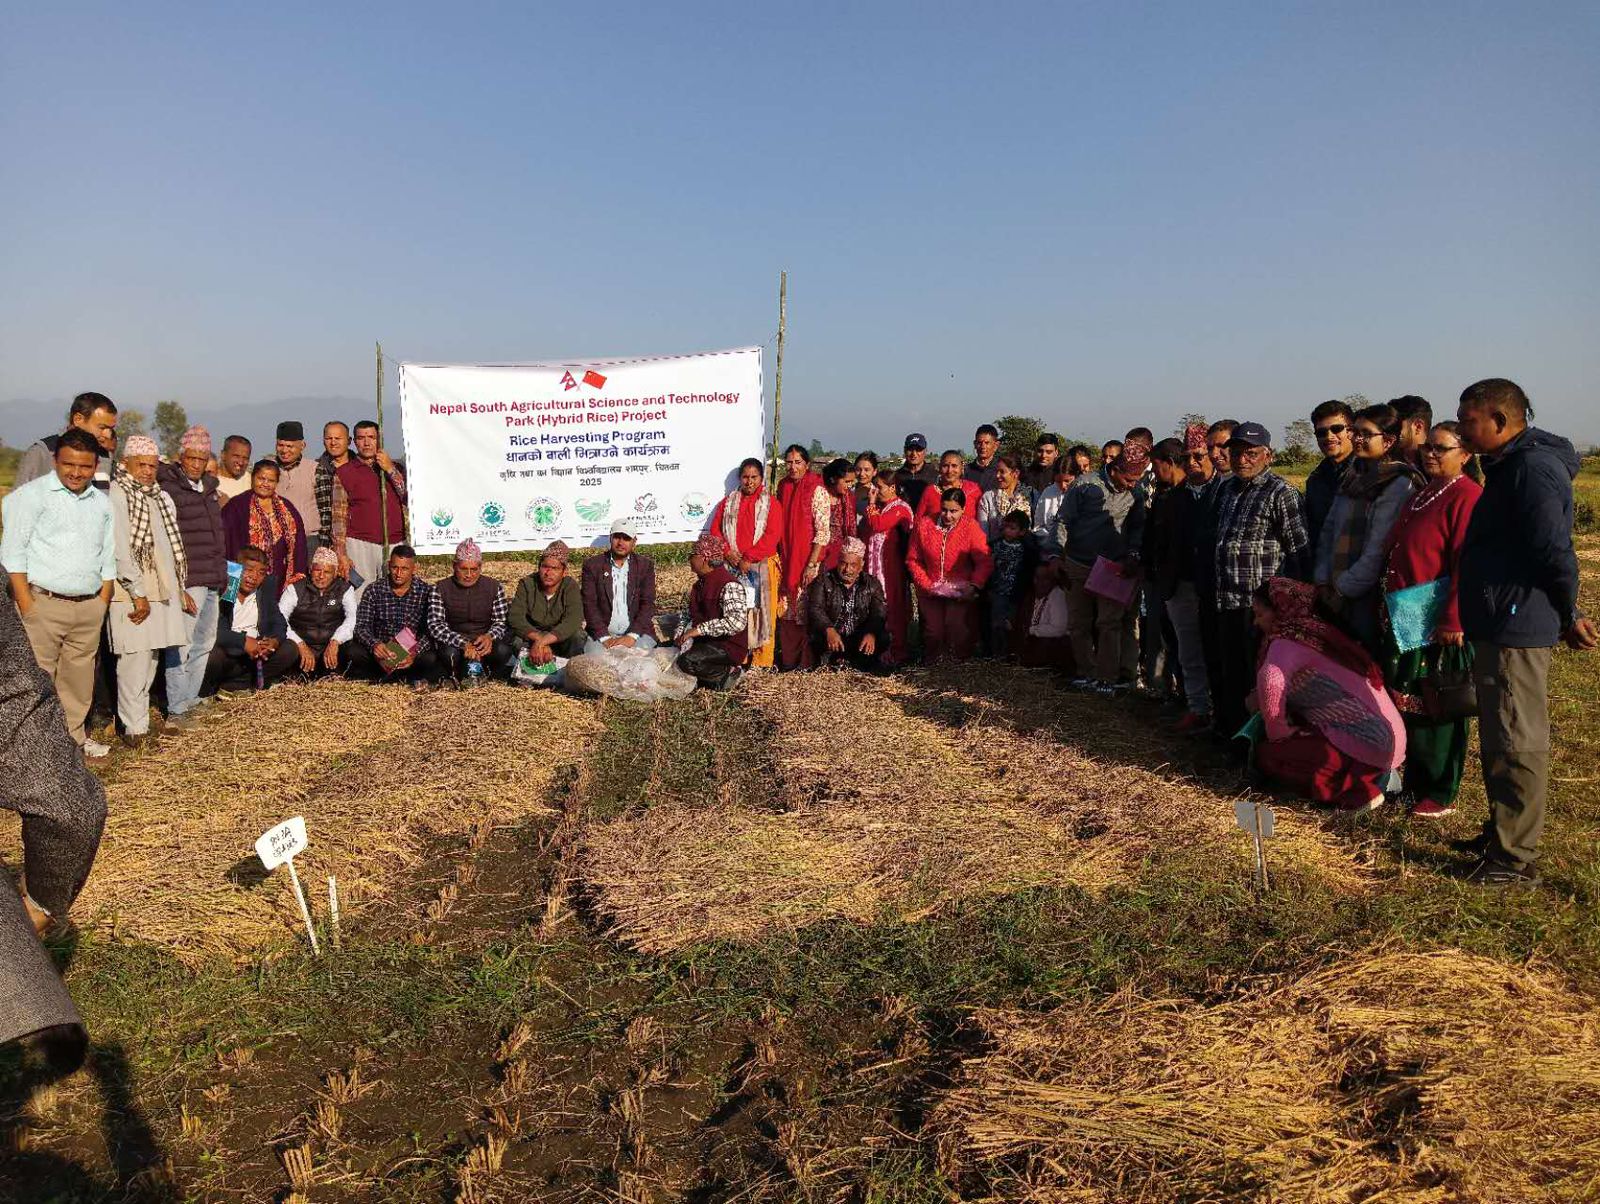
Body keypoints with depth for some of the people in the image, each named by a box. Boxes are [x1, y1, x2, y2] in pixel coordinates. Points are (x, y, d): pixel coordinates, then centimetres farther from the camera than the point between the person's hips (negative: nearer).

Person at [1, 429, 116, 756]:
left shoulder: (102, 502, 14)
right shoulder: (32, 494, -3)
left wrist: (103, 601, 10)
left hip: (89, 606, 5)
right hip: (45, 603, -5)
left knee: (79, 675, 12)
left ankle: (74, 735, 24)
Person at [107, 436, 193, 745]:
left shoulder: (160, 496, 18)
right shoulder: (117, 495, -7)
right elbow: (120, 549, -13)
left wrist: (180, 589, 20)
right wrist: (139, 594, -15)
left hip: (161, 590, 8)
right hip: (132, 594, -8)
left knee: (151, 657, 10)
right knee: (136, 658, -8)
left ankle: (137, 719, 19)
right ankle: (134, 729, -2)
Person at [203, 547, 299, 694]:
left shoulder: (266, 586, 5)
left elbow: (278, 622, 4)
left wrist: (275, 640, -19)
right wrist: (243, 641, -32)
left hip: (256, 648, 6)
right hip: (225, 649, -6)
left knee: (290, 651, -13)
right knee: (213, 656, -36)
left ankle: (231, 685, -14)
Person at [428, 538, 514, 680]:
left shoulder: (494, 587, 3)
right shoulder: (440, 589, -3)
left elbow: (501, 622, 3)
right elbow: (435, 626, -12)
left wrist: (490, 637, -23)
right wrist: (463, 643, -29)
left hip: (484, 641, 1)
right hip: (453, 643, -1)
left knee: (503, 651, -31)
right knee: (450, 654, -36)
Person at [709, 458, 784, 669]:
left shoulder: (771, 503, 4)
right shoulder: (728, 502, 15)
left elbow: (772, 535, -7)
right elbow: (715, 530, 9)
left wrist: (748, 558, -12)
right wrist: (728, 553, -7)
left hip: (762, 565, -3)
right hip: (733, 565, 3)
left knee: (762, 610, -5)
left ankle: (762, 660, -2)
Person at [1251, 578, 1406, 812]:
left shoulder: (1290, 637, -15)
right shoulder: (1315, 629, 12)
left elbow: (1270, 679, -34)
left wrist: (1277, 732, -20)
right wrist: (1258, 699, 9)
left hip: (1365, 742, -9)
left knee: (1268, 755, -5)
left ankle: (1358, 790, -4)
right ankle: (1379, 776, 13)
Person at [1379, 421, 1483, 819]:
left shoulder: (1467, 496, -12)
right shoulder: (1420, 495, 16)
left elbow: (1467, 563, -20)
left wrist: (1453, 618, -23)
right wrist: (1389, 606, 17)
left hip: (1439, 623, -9)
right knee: (1408, 704, 14)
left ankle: (1441, 794, 14)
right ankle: (1414, 782, 27)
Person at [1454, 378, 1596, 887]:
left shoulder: (1533, 467, -18)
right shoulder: (1511, 465, 16)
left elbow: (1554, 552, -22)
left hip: (1517, 630, -11)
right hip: (1499, 628, 11)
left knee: (1517, 745, -3)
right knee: (1500, 742, 19)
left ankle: (1516, 859, 6)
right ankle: (1500, 835, 31)